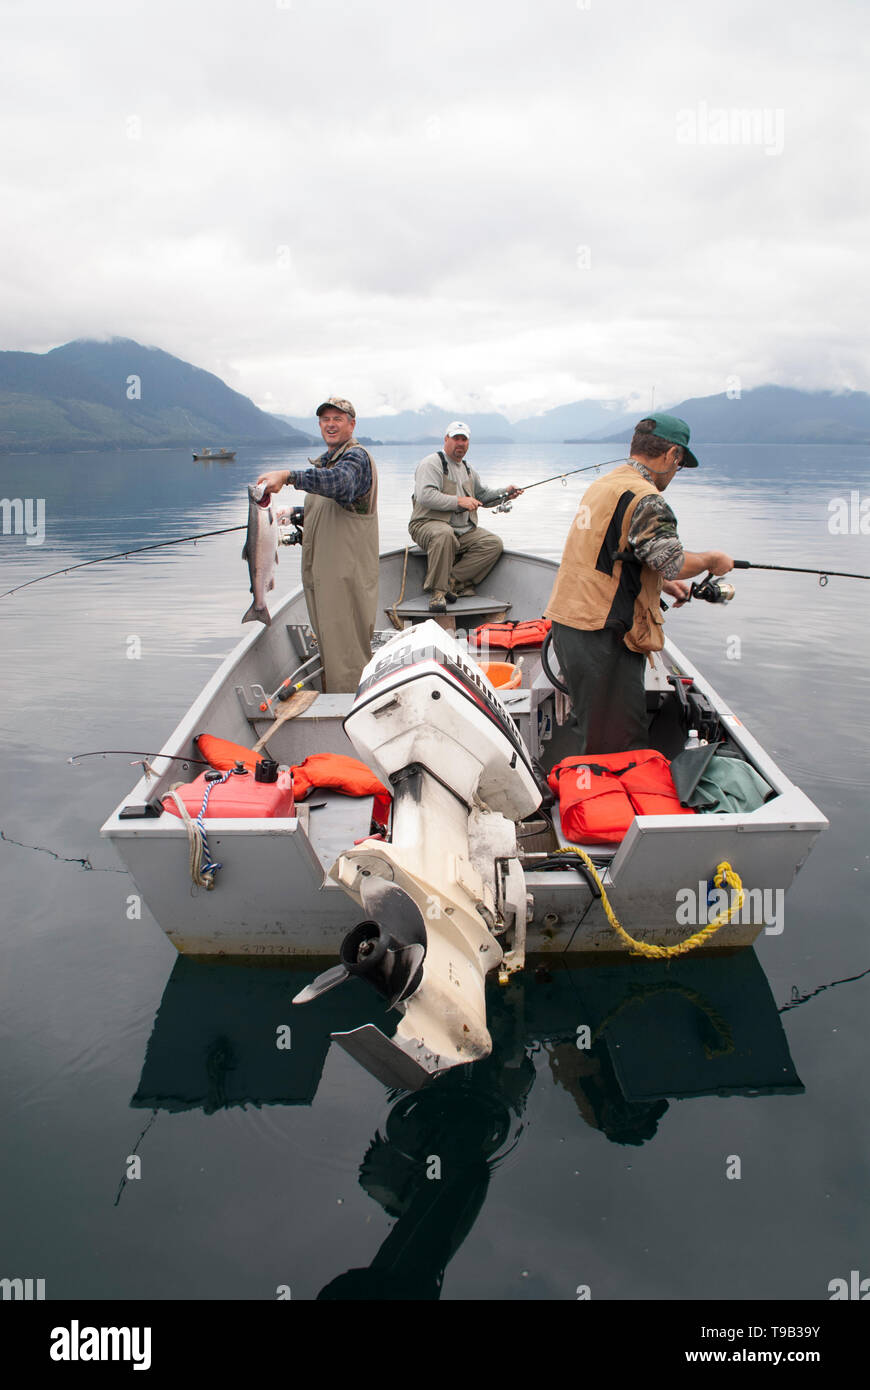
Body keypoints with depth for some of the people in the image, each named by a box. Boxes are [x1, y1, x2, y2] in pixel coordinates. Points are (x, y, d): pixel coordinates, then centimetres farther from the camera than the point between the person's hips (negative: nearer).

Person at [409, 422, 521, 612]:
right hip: (429, 524, -8)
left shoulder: (467, 470, 22)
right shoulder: (432, 463, -6)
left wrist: (505, 492, 20)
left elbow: (482, 494, 36)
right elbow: (425, 496, -21)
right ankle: (437, 591, -31)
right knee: (444, 534, -42)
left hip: (464, 531, 8)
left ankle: (451, 580, -17)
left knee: (493, 544, -12)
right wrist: (458, 501, -20)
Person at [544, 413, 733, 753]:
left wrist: (662, 583, 24)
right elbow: (674, 564, -21)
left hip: (566, 623, 10)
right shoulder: (645, 499, -14)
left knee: (590, 731, 18)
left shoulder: (601, 485, 17)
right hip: (604, 635, -10)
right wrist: (710, 559, -1)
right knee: (620, 746, -2)